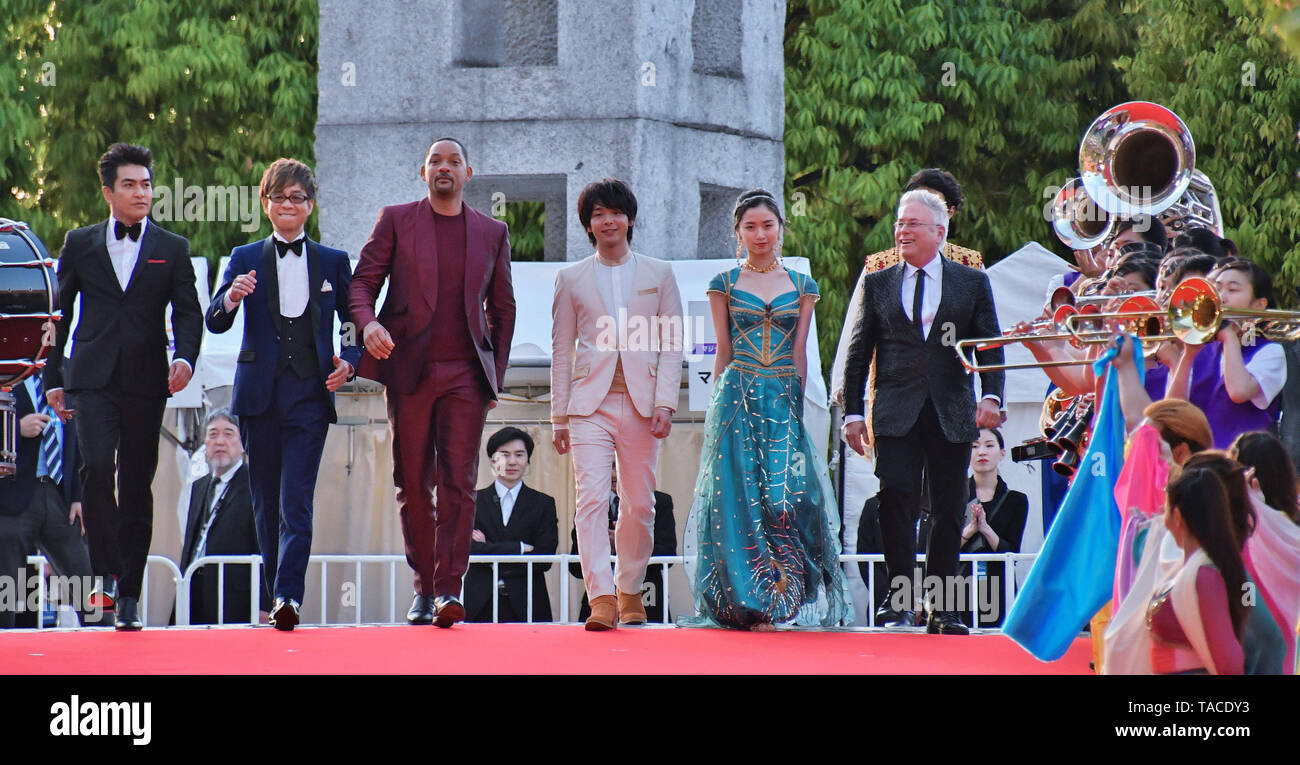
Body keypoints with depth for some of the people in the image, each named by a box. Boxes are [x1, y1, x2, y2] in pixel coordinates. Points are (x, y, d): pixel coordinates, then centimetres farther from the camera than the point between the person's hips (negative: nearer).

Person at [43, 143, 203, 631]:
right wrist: (53, 379, 9)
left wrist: (185, 358, -16)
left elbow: (188, 312, 4)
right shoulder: (80, 244, 10)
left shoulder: (172, 249, 9)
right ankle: (106, 572, -13)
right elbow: (59, 313, 13)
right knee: (97, 466, -22)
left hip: (145, 383, 1)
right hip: (93, 379, -1)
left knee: (137, 486, 3)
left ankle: (128, 595, 10)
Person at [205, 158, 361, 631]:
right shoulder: (246, 259, 9)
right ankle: (276, 591, 17)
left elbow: (354, 321, 18)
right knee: (266, 501, 6)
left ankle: (288, 597, -20)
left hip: (309, 395, -1)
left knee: (296, 501, -13)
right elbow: (215, 323, 0)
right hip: (260, 395, 1)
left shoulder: (333, 262, 11)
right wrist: (231, 297, -22)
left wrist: (349, 361, -2)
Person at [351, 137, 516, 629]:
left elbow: (503, 308, 17)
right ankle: (423, 586, 13)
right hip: (409, 371, 0)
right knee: (413, 485, 3)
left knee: (459, 483, -9)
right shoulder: (396, 221, 8)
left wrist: (496, 374, 11)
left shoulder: (492, 233, 13)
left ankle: (449, 589, -12)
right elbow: (362, 281, 3)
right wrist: (367, 322, -18)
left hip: (466, 375, 0)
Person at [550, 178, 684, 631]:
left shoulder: (658, 275, 10)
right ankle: (601, 598, -19)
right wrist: (559, 416, 6)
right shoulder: (571, 279, 10)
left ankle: (630, 591, 21)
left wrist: (665, 403, -5)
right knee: (591, 498, -14)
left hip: (640, 403, 1)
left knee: (639, 504, 5)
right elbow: (561, 349, 11)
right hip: (590, 402, -1)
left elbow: (671, 345, 6)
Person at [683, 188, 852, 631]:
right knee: (741, 496, -4)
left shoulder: (802, 287, 10)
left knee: (784, 494, -8)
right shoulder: (724, 285, 6)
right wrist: (719, 405, 4)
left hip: (783, 401, 1)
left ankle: (773, 599, 1)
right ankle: (749, 604, 1)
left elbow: (799, 354, 8)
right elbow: (723, 352, 7)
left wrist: (796, 403, 3)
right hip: (737, 399, -1)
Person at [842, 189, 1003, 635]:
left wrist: (990, 396, -10)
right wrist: (853, 411, 5)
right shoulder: (877, 284, 12)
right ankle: (900, 597, -6)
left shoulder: (972, 283, 10)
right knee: (896, 498, -15)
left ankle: (939, 609, 7)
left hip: (952, 414, 0)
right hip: (897, 413, 0)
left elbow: (990, 344, 6)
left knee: (948, 513, 1)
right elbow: (859, 351, 12)